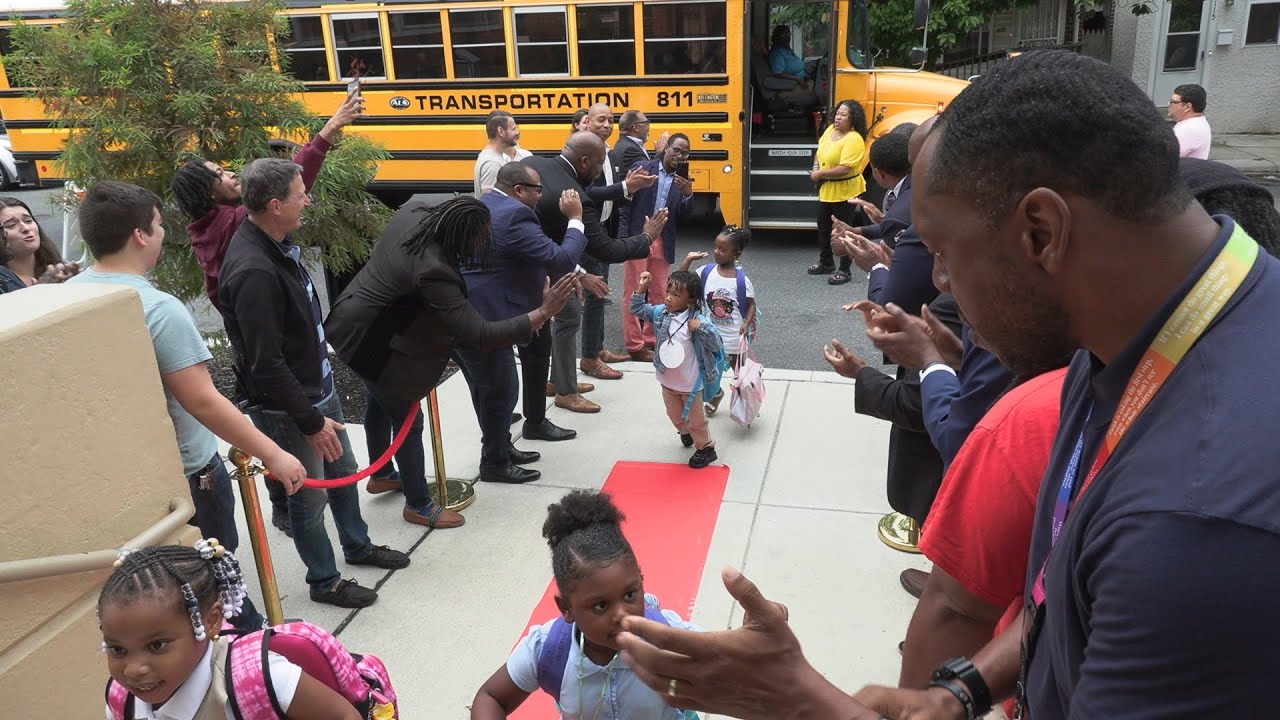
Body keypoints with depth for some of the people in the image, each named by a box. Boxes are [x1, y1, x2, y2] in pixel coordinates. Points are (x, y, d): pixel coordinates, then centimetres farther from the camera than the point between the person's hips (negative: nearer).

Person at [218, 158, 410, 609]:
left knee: (344, 470, 24)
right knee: (311, 497, 8)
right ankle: (324, 582, 28)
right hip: (286, 407, -9)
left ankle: (358, 546, 46)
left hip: (319, 386, 9)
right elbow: (266, 365, -27)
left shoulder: (279, 245, 1)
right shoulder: (253, 271, -29)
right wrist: (311, 422, -21)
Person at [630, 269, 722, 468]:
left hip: (690, 383, -5)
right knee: (675, 415, 26)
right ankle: (686, 432, 56)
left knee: (696, 418, 13)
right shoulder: (660, 312, -9)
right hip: (667, 381, 5)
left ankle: (706, 448, 35)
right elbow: (637, 310, 2)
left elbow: (716, 346, -23)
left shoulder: (699, 320, -23)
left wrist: (701, 328, -37)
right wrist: (641, 288, -10)